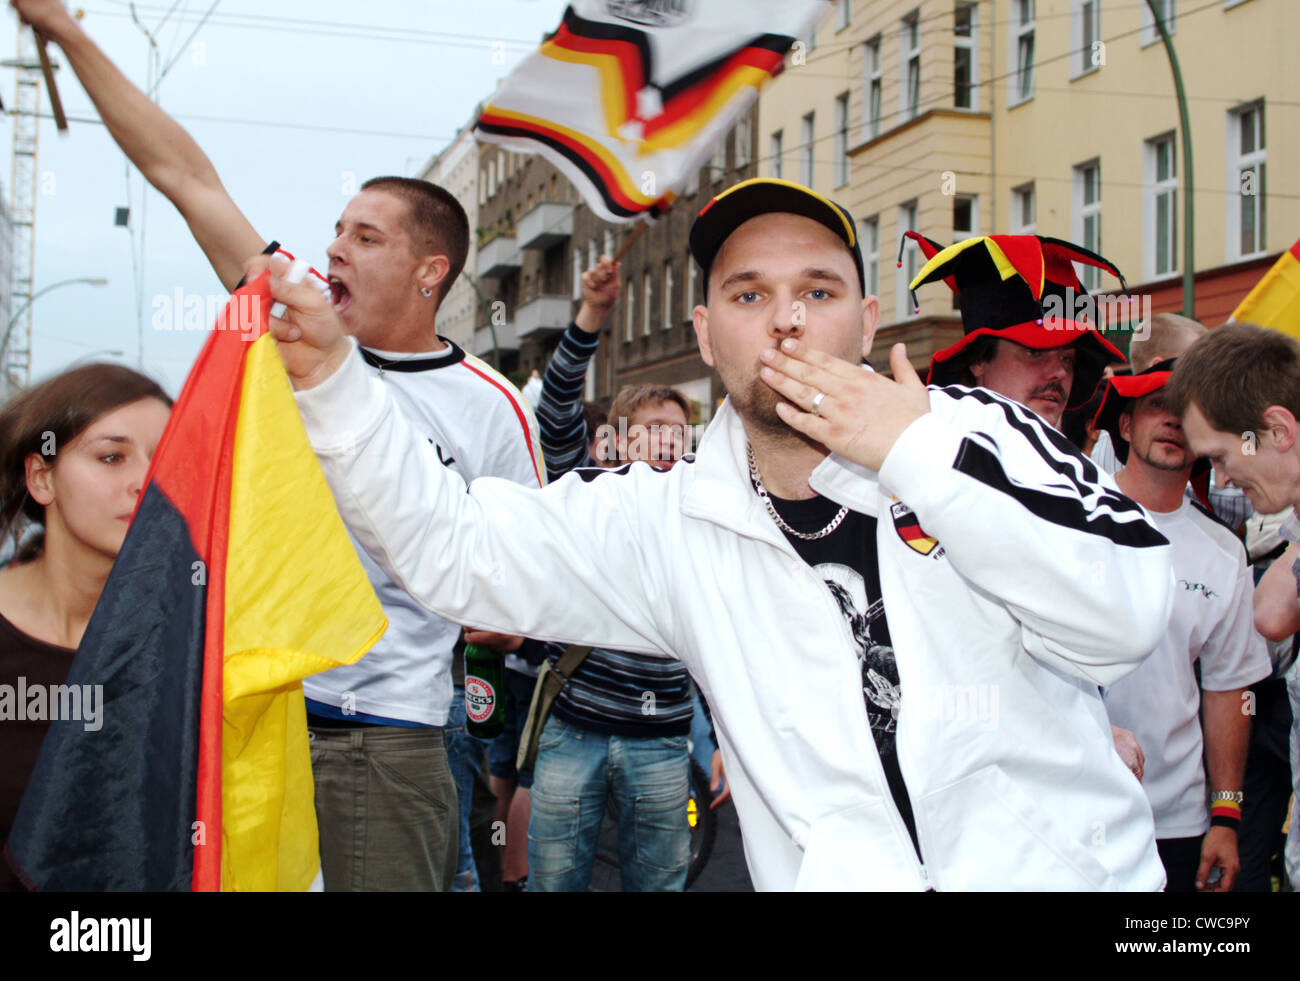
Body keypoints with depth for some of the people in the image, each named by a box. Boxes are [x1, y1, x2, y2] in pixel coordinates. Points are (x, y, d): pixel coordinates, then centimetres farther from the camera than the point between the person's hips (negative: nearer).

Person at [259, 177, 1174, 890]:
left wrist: (919, 458, -11)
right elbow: (448, 542, 2)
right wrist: (329, 373, -9)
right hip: (849, 874, 0)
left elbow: (1127, 618, -9)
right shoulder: (668, 521, 5)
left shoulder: (976, 430, 2)